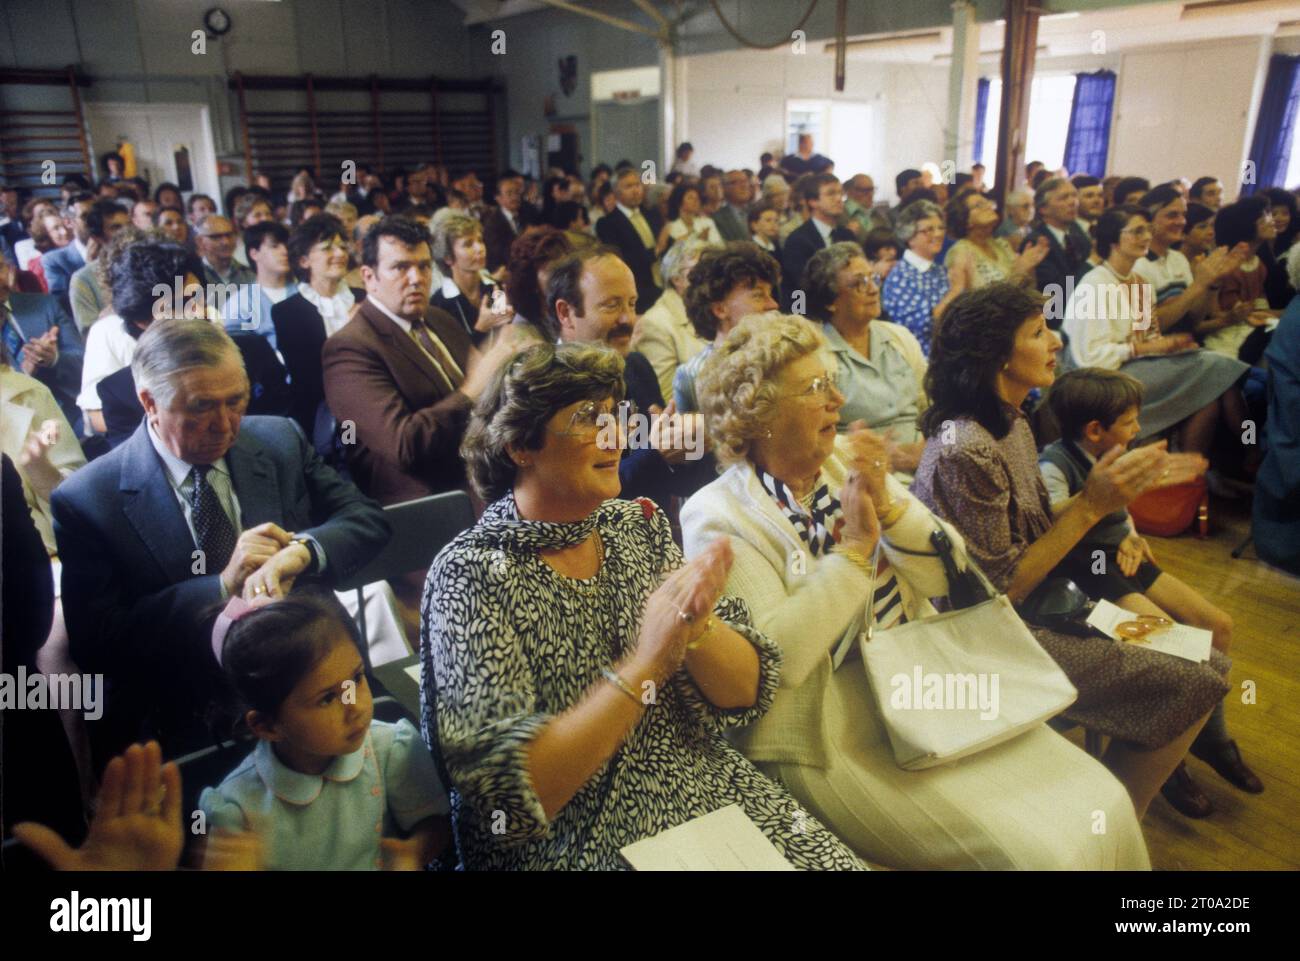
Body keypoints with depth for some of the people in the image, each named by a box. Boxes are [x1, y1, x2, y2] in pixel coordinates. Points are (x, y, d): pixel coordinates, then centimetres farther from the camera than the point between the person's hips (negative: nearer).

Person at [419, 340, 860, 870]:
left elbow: (748, 693, -1)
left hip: (709, 792, 5)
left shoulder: (638, 523, 1)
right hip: (575, 845, -4)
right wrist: (644, 662, -26)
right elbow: (509, 791, -19)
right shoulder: (470, 576, -13)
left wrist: (697, 625, -20)